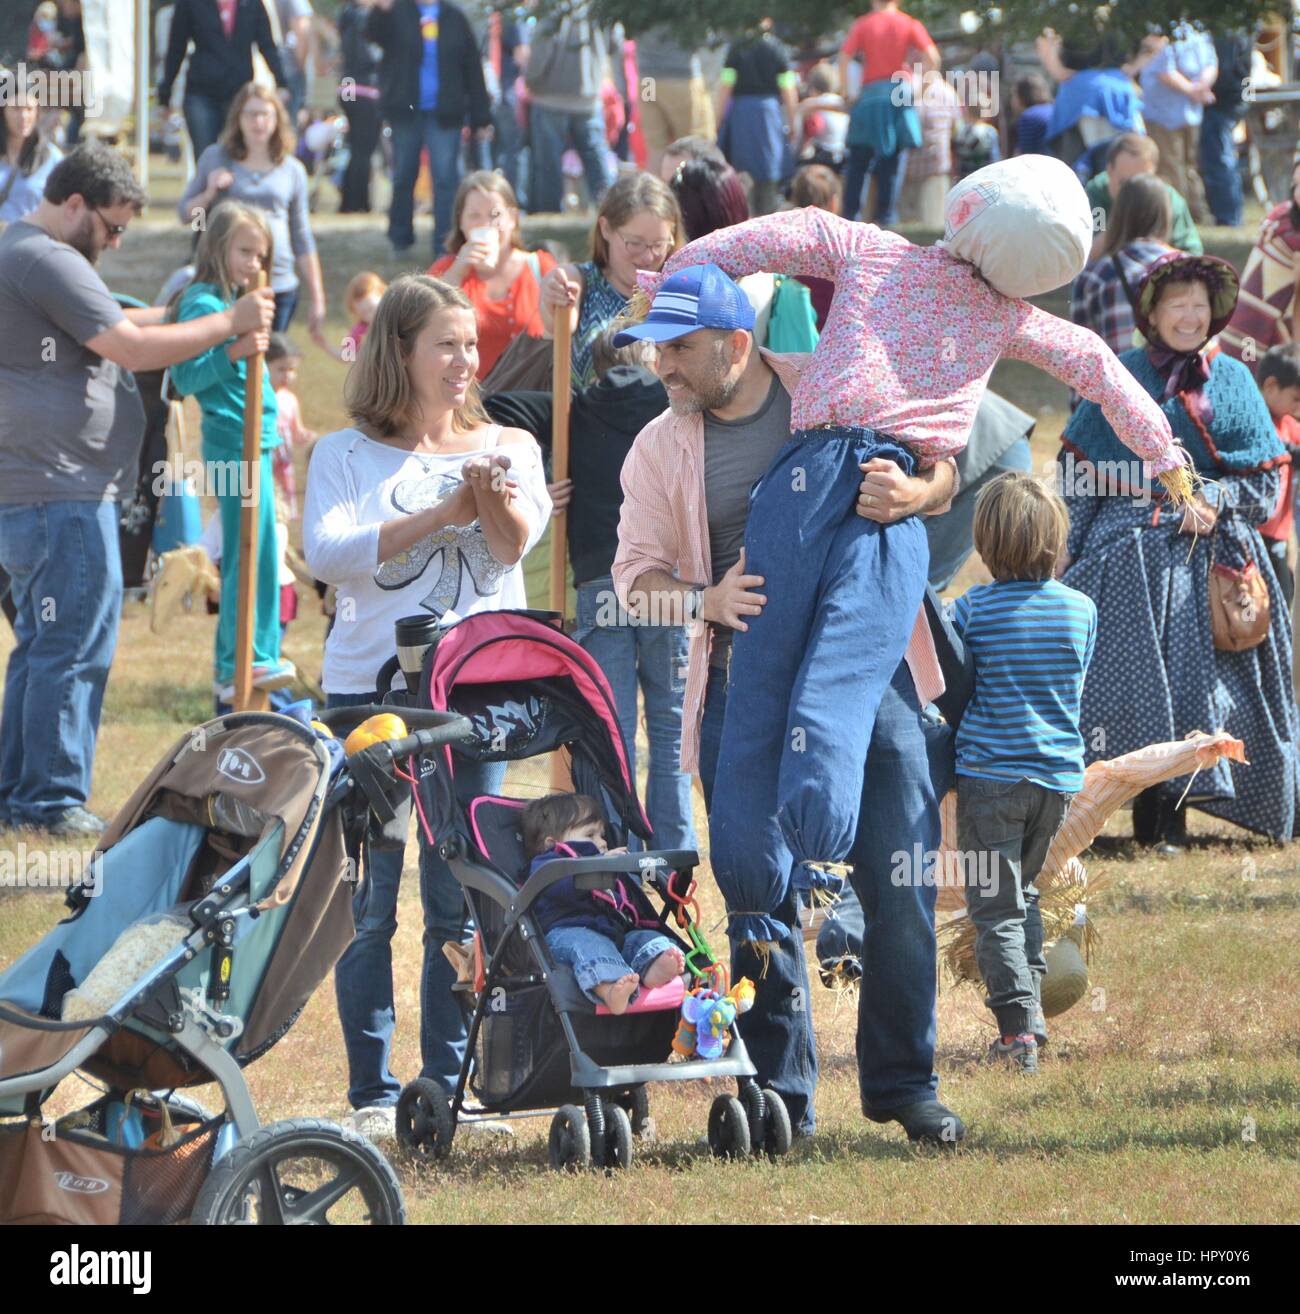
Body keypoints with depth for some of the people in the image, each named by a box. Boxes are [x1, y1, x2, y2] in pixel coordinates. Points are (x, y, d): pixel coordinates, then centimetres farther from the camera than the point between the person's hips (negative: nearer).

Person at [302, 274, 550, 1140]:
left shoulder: (506, 446, 11)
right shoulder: (347, 455, 6)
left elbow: (515, 543, -6)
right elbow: (327, 551, -10)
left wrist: (493, 495, -27)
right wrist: (441, 513, -16)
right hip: (369, 689, -2)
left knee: (461, 900, 2)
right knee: (369, 900, -2)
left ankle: (449, 1085, 8)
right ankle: (372, 1092, 3)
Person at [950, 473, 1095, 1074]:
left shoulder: (974, 608, -11)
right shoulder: (1082, 609, 0)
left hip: (990, 774, -4)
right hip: (1059, 774, 4)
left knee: (996, 906, -2)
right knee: (1024, 893, 23)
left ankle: (1018, 1025, -13)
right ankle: (1030, 1005, 23)